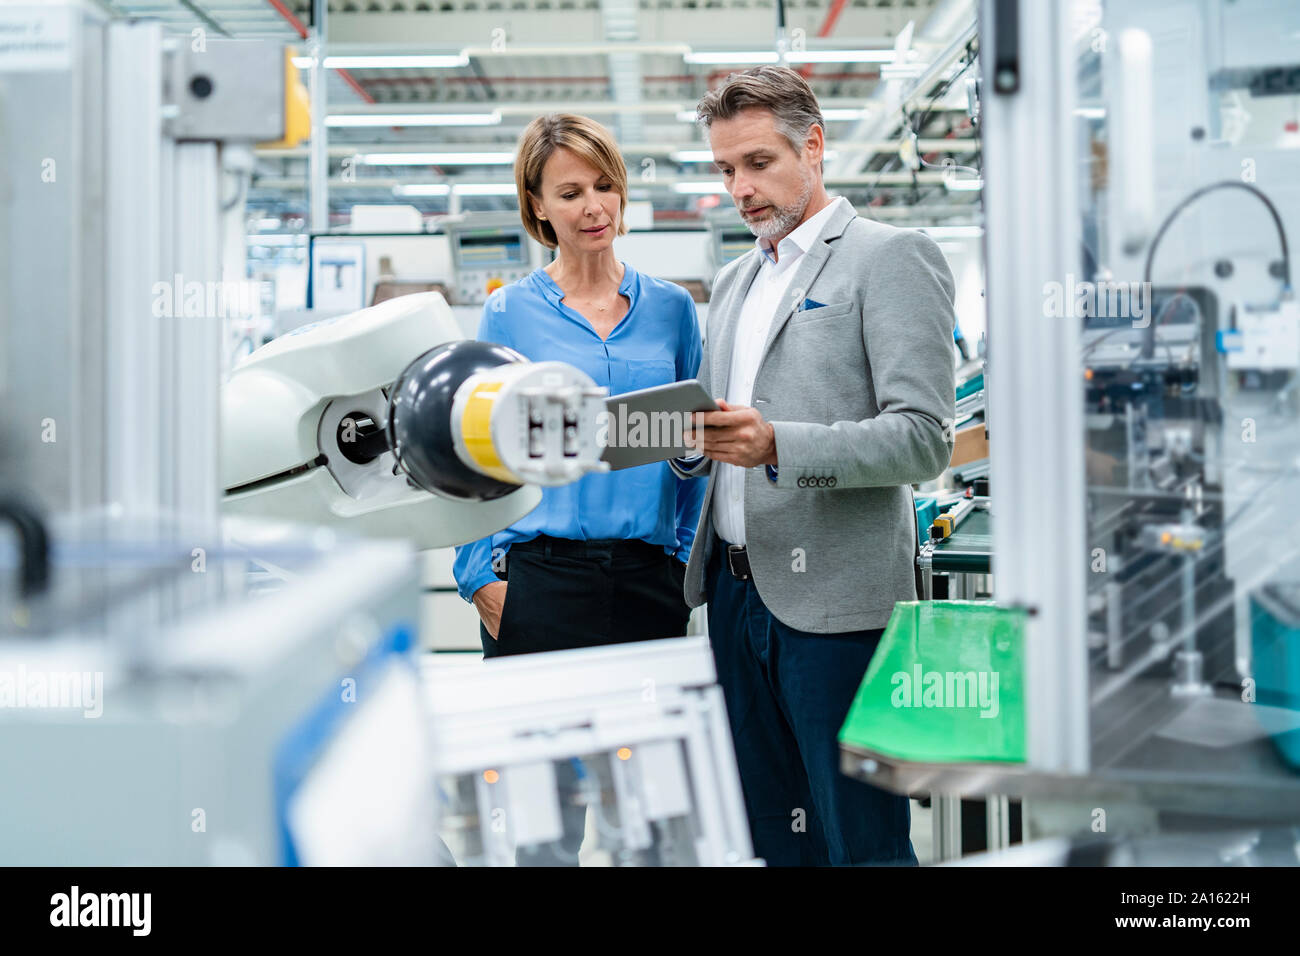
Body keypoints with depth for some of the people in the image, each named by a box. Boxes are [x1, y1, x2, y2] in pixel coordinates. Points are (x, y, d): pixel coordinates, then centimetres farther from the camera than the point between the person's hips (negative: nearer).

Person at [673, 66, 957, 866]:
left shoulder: (892, 257, -4)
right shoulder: (734, 281, 19)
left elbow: (924, 438, -14)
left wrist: (776, 445, -26)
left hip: (834, 598, -7)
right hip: (736, 591, 7)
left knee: (861, 843, -1)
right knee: (770, 837, 14)